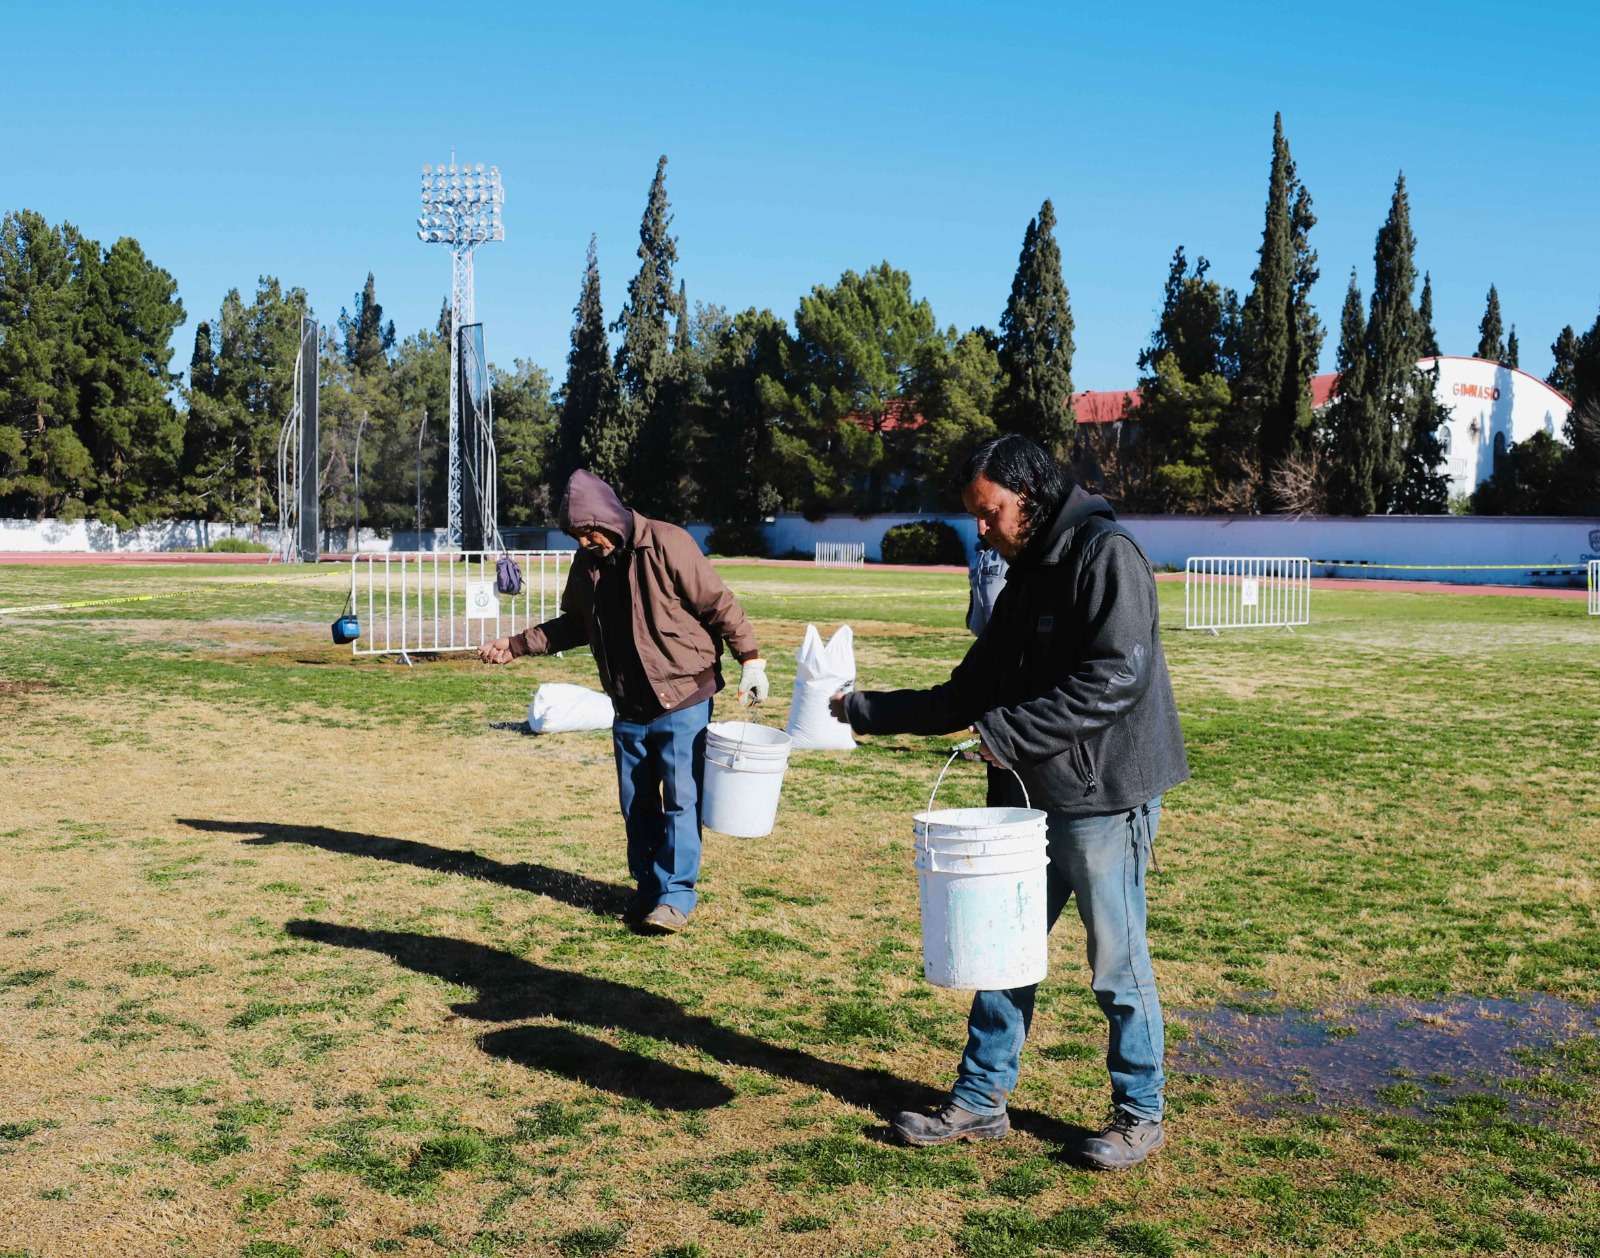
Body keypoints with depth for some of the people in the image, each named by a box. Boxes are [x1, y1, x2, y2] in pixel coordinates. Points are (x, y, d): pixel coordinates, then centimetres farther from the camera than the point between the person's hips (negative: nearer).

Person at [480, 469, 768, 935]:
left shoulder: (666, 545, -15)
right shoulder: (587, 563, 7)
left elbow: (718, 603, -13)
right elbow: (573, 625, 20)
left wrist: (750, 660, -16)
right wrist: (516, 645, 13)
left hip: (683, 699, -6)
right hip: (629, 706, 6)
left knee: (680, 798, -6)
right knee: (637, 803, 10)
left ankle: (676, 893, 2)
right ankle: (648, 888, 21)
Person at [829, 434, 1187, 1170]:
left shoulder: (1106, 556, -12)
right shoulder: (1026, 579, 15)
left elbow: (1116, 676, -22)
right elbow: (965, 696, 17)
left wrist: (1007, 731, -20)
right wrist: (862, 711, 12)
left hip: (1104, 802, -8)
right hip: (1031, 800, 9)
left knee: (1117, 964, 4)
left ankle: (1140, 1114, 21)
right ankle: (980, 1101, 25)